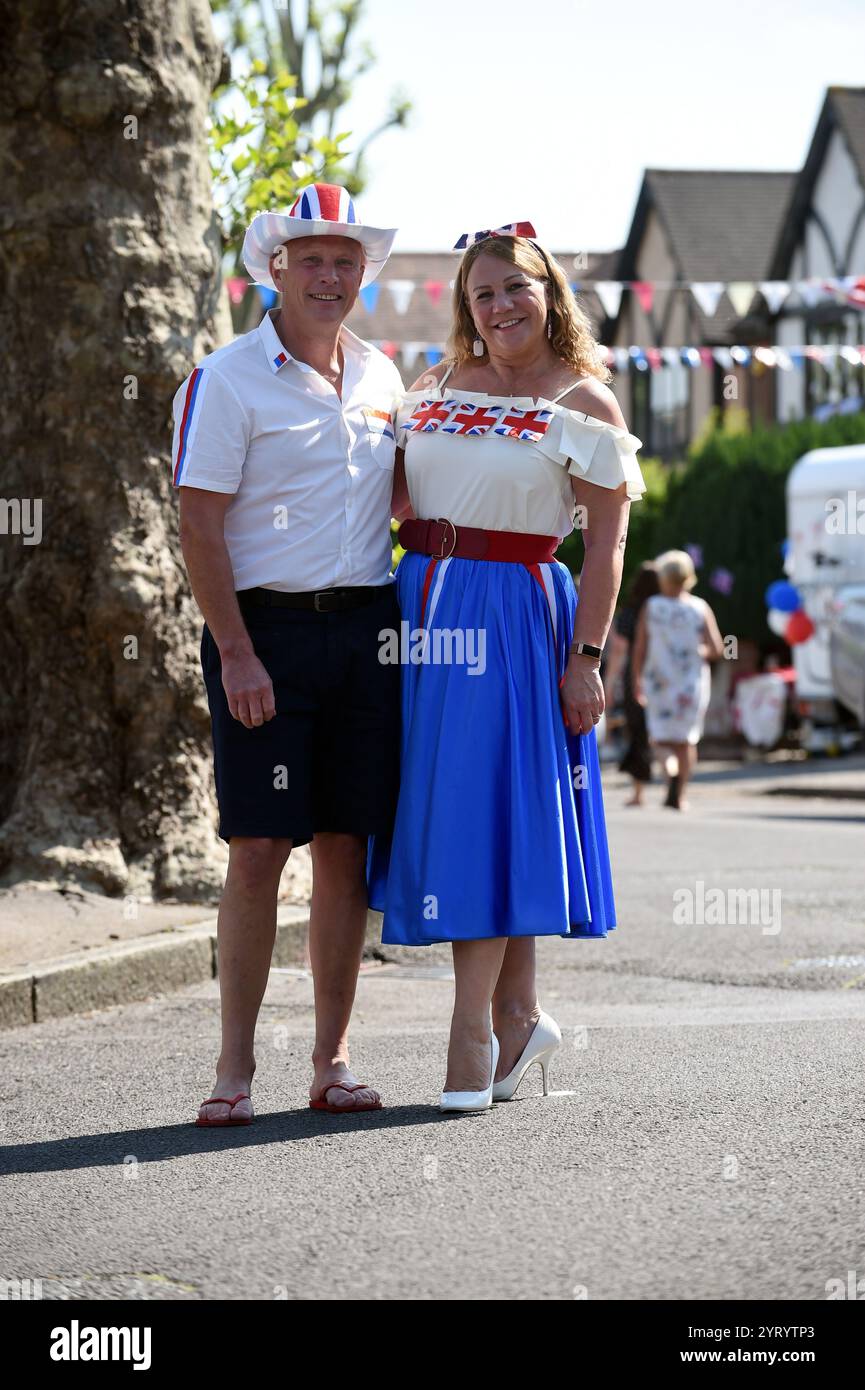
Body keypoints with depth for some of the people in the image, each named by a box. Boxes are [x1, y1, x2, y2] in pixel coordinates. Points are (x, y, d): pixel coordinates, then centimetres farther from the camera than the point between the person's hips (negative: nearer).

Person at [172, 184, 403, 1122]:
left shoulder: (380, 378, 14)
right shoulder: (227, 381, -4)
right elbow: (198, 525, -9)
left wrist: (411, 621, 11)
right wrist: (235, 653, -15)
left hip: (365, 628, 5)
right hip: (265, 629, -5)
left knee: (346, 846, 5)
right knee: (258, 849, -7)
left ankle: (332, 1058, 11)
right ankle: (235, 1064, 0)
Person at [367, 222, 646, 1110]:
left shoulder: (583, 402, -1)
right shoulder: (435, 388, 14)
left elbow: (606, 545, -5)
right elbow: (391, 496, 21)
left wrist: (584, 658, -11)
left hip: (511, 619, -5)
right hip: (420, 606, 5)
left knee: (482, 810, -7)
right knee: (436, 806, 5)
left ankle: (473, 1032, -1)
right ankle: (518, 1016, 17)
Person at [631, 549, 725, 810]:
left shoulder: (651, 607, -5)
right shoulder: (700, 608, -3)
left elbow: (640, 648, -6)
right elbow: (717, 650, -7)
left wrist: (637, 680, 4)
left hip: (659, 680, -1)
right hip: (692, 682, 1)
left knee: (662, 738, 9)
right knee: (687, 740, 14)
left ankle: (671, 766, -24)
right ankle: (677, 795, 11)